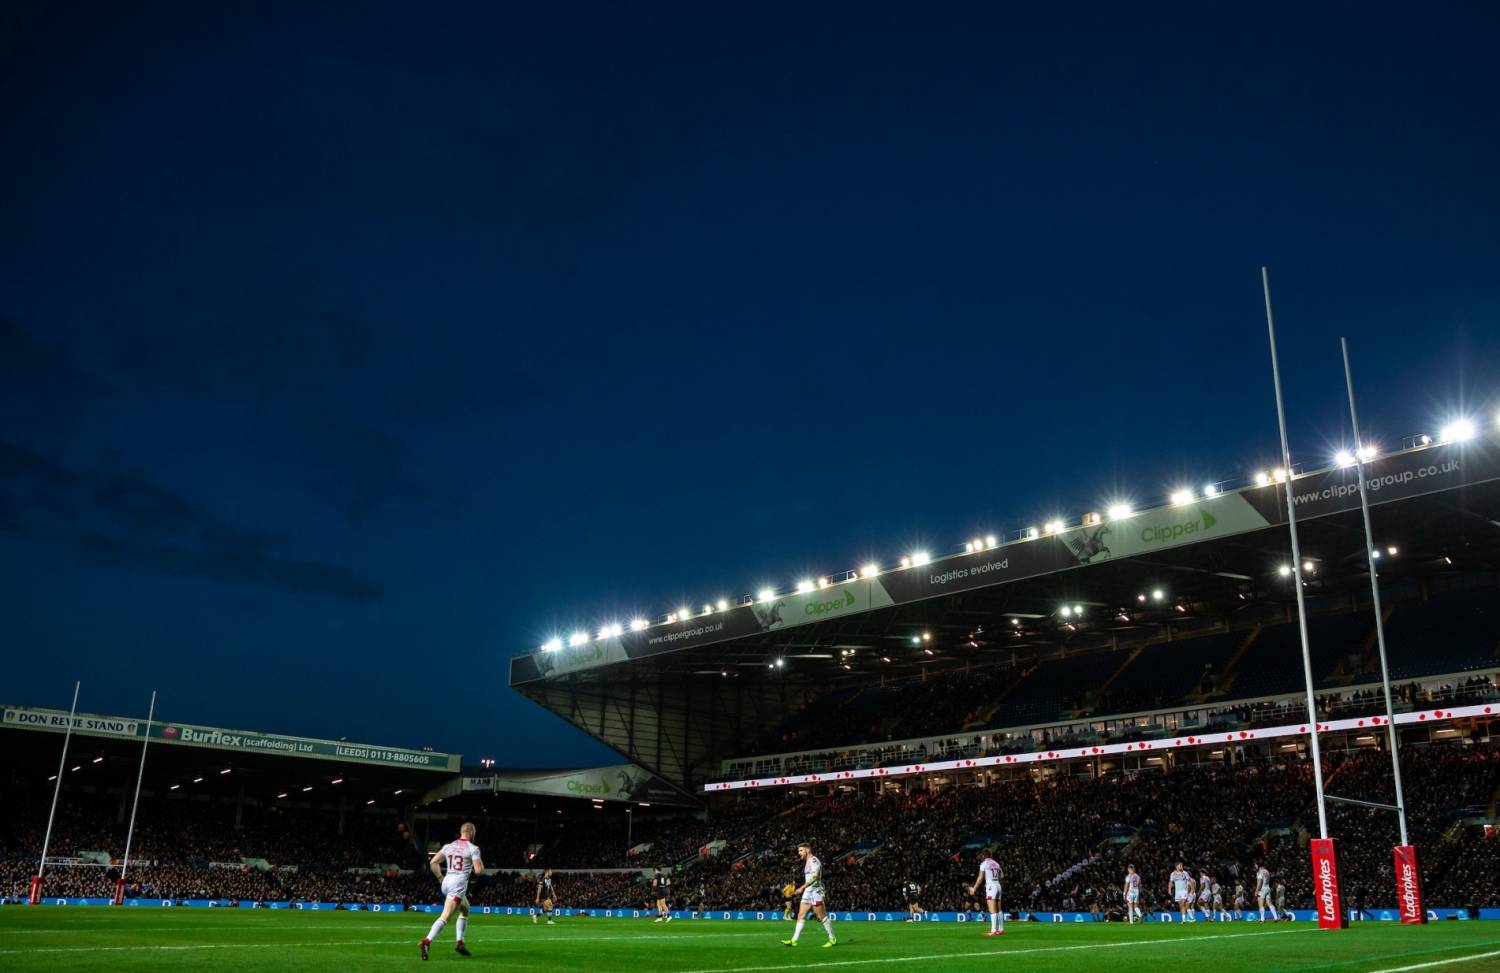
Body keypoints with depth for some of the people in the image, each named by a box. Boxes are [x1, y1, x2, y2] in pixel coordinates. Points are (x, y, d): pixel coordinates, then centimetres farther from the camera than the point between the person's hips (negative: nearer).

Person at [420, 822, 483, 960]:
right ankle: (427, 941, -30)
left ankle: (460, 942, 17)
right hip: (459, 883, -7)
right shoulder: (473, 848, -3)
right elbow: (478, 871, -8)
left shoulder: (448, 846, 13)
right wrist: (481, 865, 14)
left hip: (446, 882, 7)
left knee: (465, 910, 24)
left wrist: (440, 878, 18)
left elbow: (432, 862, 8)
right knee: (445, 916, -13)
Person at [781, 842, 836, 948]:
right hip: (807, 892, 10)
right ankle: (794, 940, 0)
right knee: (801, 915, 3)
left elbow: (814, 876, -24)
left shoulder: (814, 860, -12)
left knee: (822, 917, -5)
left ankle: (833, 939, 4)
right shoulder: (807, 862, 17)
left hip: (815, 892, -10)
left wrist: (802, 887, -26)